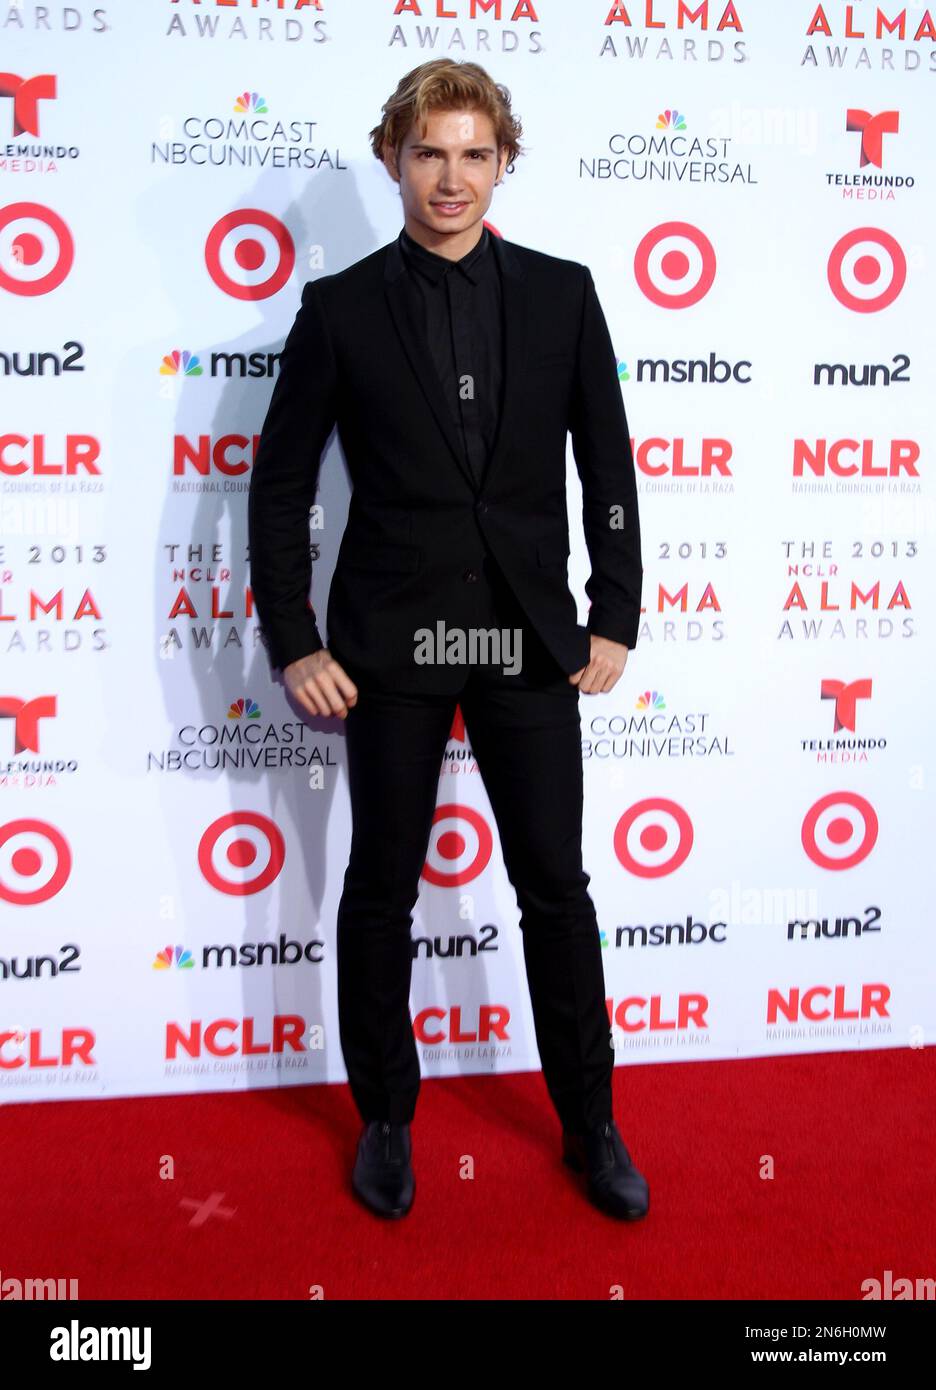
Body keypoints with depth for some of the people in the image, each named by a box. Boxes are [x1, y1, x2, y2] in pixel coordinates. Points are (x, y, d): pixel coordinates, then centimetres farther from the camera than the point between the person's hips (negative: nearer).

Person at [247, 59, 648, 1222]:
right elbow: (280, 486, 2)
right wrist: (293, 645, -4)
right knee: (382, 888, 10)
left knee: (556, 885, 8)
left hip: (529, 641, 1)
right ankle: (386, 1120, 30)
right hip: (390, 643, -1)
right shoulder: (341, 308, 0)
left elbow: (607, 467, 7)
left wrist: (614, 621, 2)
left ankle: (590, 1125, 27)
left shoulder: (560, 294, 5)